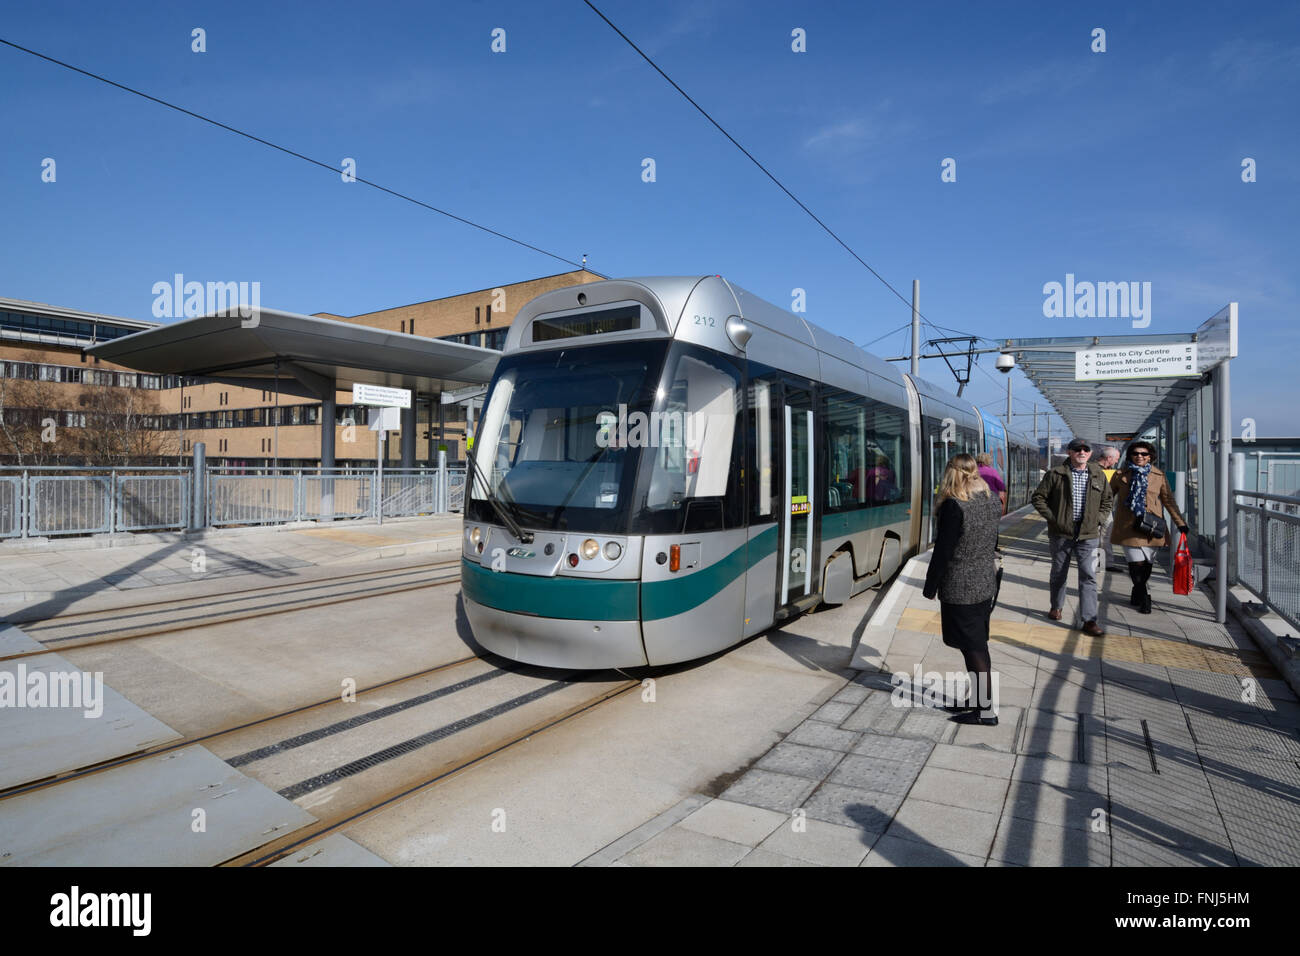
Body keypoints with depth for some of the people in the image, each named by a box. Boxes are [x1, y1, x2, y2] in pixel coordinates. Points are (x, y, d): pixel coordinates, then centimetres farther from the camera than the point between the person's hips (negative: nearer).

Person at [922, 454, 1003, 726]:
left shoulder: (954, 506, -20)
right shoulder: (991, 501, 3)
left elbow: (943, 551, -18)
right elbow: (992, 543, 13)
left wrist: (930, 589, -10)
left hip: (960, 588, -8)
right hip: (986, 583, 8)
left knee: (973, 648, 1)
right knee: (978, 644, 17)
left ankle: (987, 709, 8)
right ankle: (979, 698, 28)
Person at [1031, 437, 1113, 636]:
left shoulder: (1098, 475, 7)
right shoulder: (1056, 473, -3)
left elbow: (1107, 501, 19)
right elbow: (1038, 497, 0)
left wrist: (1098, 520, 5)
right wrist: (1052, 518, -8)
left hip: (1088, 535, 1)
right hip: (1061, 532, -1)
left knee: (1089, 576, -5)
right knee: (1059, 573, 13)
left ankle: (1089, 620, -3)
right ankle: (1056, 607, 33)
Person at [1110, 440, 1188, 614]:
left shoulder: (1159, 475, 8)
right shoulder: (1121, 474, 4)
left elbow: (1168, 500, 11)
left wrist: (1180, 522, 7)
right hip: (1128, 526, -2)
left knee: (1146, 563, 5)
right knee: (1137, 564, -9)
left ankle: (1137, 595, 26)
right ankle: (1144, 599, 5)